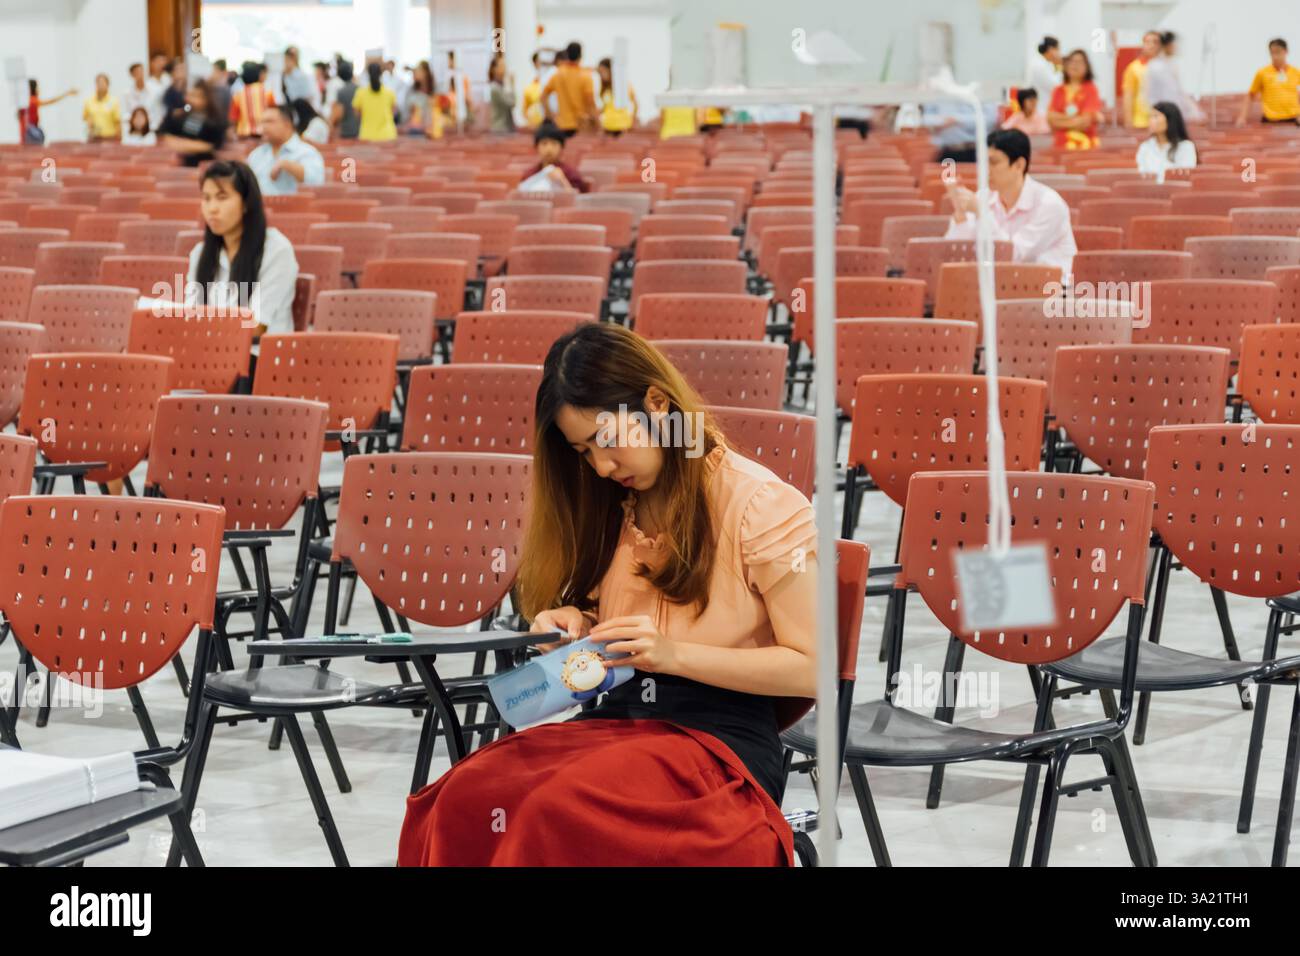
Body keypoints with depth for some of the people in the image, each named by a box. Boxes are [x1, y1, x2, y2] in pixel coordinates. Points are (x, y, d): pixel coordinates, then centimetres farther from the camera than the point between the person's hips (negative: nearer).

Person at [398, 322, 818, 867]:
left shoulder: (763, 507, -4)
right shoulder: (614, 506, 17)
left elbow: (812, 669, -7)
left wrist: (675, 653, -16)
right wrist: (572, 626, 6)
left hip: (722, 737, -6)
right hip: (616, 719, 6)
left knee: (558, 811, -35)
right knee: (463, 797, -26)